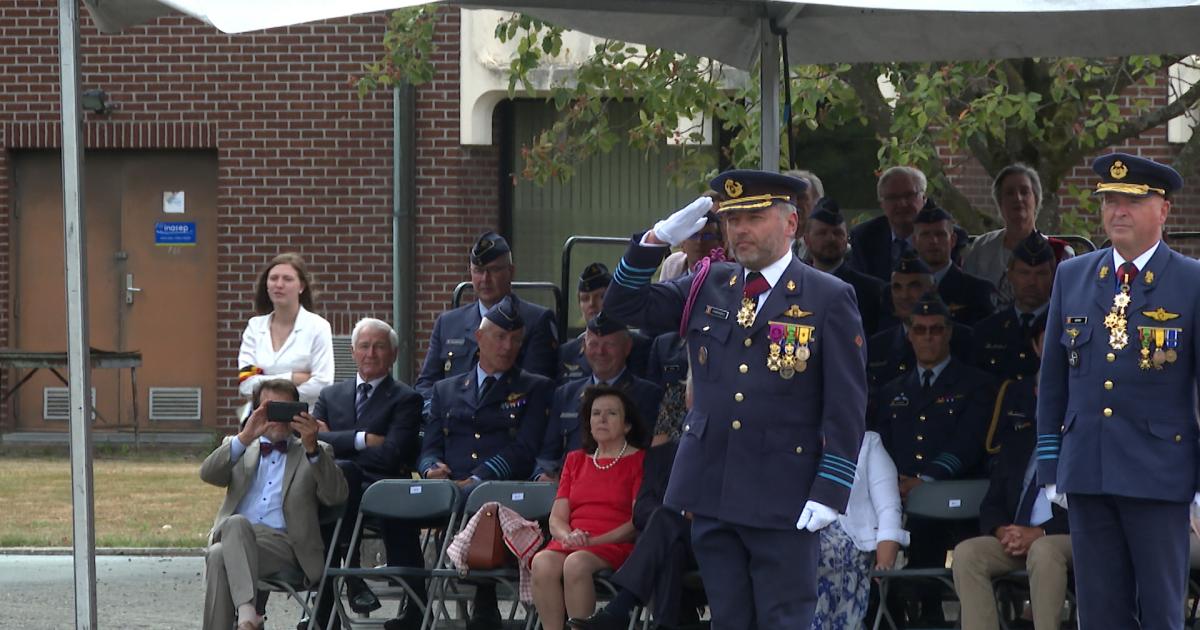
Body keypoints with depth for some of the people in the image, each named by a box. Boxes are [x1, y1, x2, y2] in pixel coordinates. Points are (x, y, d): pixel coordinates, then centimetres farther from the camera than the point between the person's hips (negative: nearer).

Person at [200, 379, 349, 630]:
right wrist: (245, 437, -11)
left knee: (220, 555, -36)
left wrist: (312, 448, -14)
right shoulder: (239, 449, 27)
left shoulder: (315, 453, 22)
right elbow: (209, 474, 4)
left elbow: (336, 496, 0)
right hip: (233, 536, 2)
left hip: (283, 545, -2)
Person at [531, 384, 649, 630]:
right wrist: (567, 536, -8)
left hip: (617, 546, -4)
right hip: (571, 544, 4)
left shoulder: (639, 461, 8)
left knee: (577, 563, -37)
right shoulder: (575, 460, 24)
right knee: (543, 563, -31)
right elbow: (556, 518, 16)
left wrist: (595, 541, -14)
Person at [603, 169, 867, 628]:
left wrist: (830, 490, -12)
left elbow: (846, 406, -5)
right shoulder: (708, 288, 11)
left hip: (782, 499, -5)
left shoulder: (829, 299, -2)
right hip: (712, 491, 5)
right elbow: (623, 306, 13)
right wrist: (656, 241, -2)